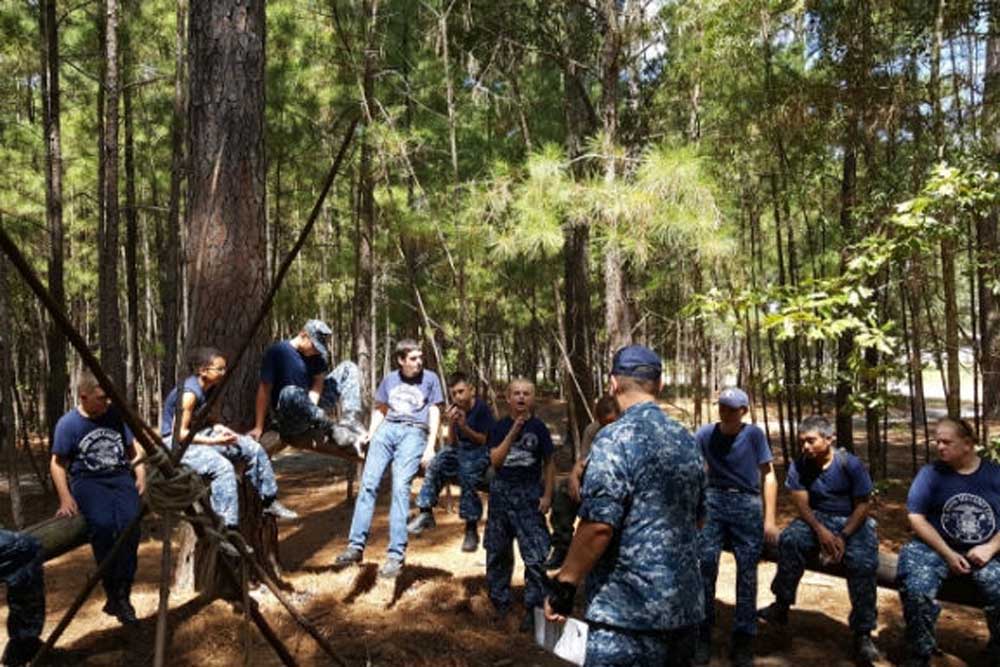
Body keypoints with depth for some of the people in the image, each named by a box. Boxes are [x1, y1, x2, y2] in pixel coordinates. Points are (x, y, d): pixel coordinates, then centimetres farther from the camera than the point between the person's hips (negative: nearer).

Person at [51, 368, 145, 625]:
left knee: (130, 525, -25)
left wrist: (141, 475, 5)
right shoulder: (68, 424, -2)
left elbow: (131, 449, 18)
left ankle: (122, 594, -13)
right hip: (88, 481, -2)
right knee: (103, 525, -32)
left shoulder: (116, 414, 6)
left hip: (120, 477, 2)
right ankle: (112, 592, -16)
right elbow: (58, 463, 4)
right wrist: (65, 498, -6)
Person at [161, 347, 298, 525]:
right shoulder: (189, 393, -23)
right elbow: (180, 433, -24)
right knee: (223, 466, -33)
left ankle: (269, 501, 10)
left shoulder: (209, 390, 4)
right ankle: (227, 528, -32)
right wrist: (214, 441, -26)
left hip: (199, 435, 9)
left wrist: (221, 430, -6)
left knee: (254, 449, 0)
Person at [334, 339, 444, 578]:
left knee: (401, 487, -15)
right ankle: (356, 546, -5)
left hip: (414, 433, -3)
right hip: (386, 429, 3)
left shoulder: (430, 379, 10)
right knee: (368, 483, -8)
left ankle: (396, 555, -15)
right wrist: (369, 435, 6)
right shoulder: (389, 379, 17)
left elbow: (434, 413, 7)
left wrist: (430, 446, -2)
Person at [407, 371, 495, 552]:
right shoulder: (455, 410, 2)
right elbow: (453, 444, 3)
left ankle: (471, 529, -23)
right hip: (460, 450, 5)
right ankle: (426, 512, -15)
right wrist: (451, 425, -16)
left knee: (467, 474, -33)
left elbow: (485, 441, -9)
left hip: (480, 452, -5)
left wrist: (464, 427, -21)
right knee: (436, 465, -21)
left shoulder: (482, 409, -12)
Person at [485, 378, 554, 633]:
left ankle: (533, 608, 3)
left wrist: (547, 495, -4)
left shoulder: (539, 428, -1)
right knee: (497, 552, 11)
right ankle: (500, 602, 27)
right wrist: (513, 432, -16)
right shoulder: (500, 427, 2)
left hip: (529, 493, -2)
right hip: (501, 492, 2)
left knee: (535, 555, -7)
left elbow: (549, 463, 3)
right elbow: (495, 461, -9)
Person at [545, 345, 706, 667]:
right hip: (686, 605, 8)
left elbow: (598, 526, -22)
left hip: (629, 611, -8)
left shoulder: (616, 438, -16)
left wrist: (563, 586, -12)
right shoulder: (687, 441, 9)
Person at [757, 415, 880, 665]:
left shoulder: (851, 464, -11)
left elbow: (862, 506, -9)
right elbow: (802, 503, -7)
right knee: (789, 539, -29)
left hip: (853, 522, -2)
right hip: (817, 518, 2)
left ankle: (863, 633, -19)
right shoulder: (799, 466, -4)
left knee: (863, 562, -30)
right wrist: (820, 531, -26)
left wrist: (843, 537, -22)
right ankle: (781, 607, -19)